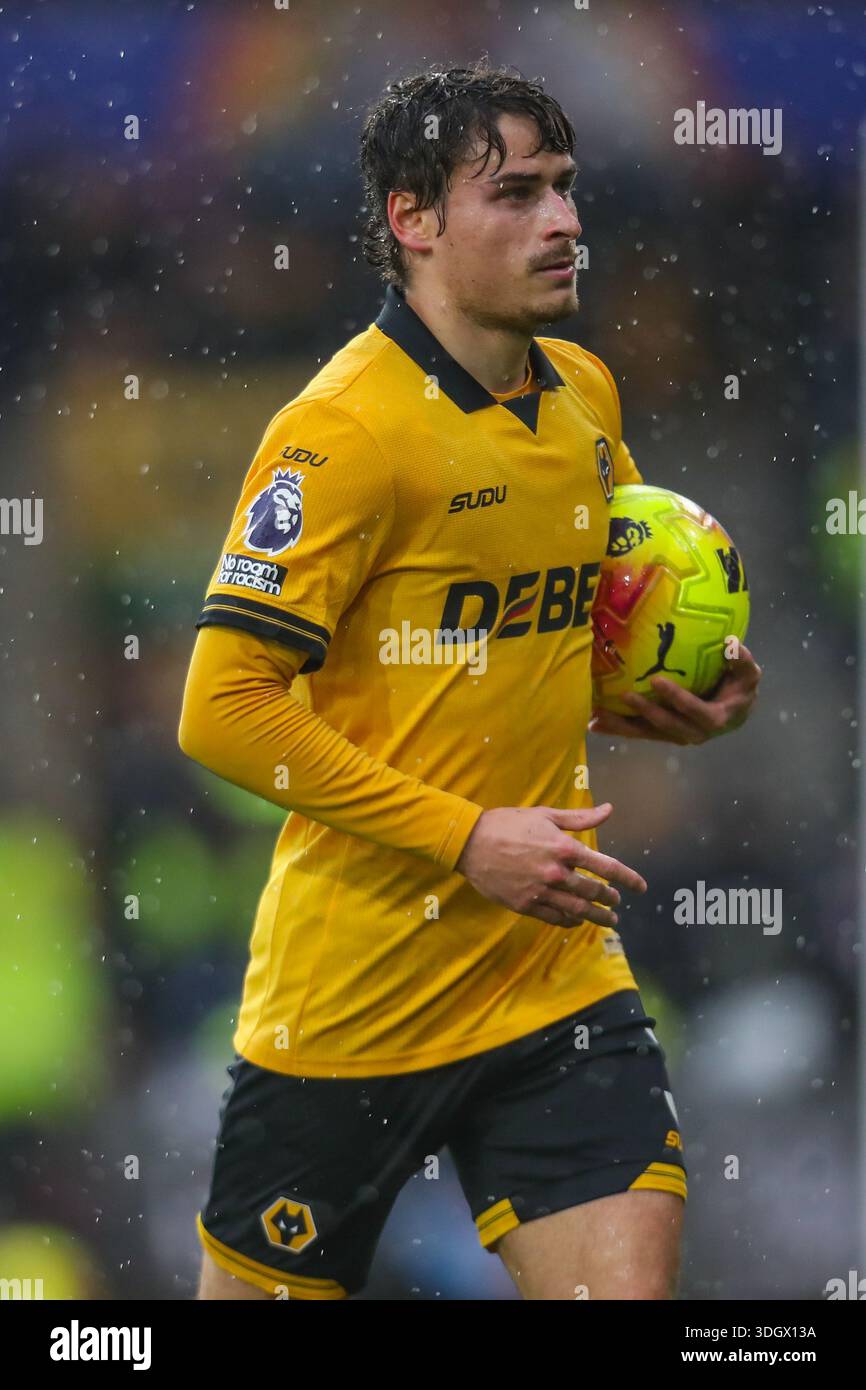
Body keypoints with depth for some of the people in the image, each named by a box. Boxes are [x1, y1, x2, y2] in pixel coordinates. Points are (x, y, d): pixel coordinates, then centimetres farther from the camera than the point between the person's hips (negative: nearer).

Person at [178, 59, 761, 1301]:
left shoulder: (585, 395, 8)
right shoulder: (347, 428, -14)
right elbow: (224, 709, -18)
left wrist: (673, 696, 3)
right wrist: (468, 840, -20)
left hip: (555, 964, 5)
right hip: (349, 998, -5)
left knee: (631, 1281, -10)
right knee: (257, 1293, 7)